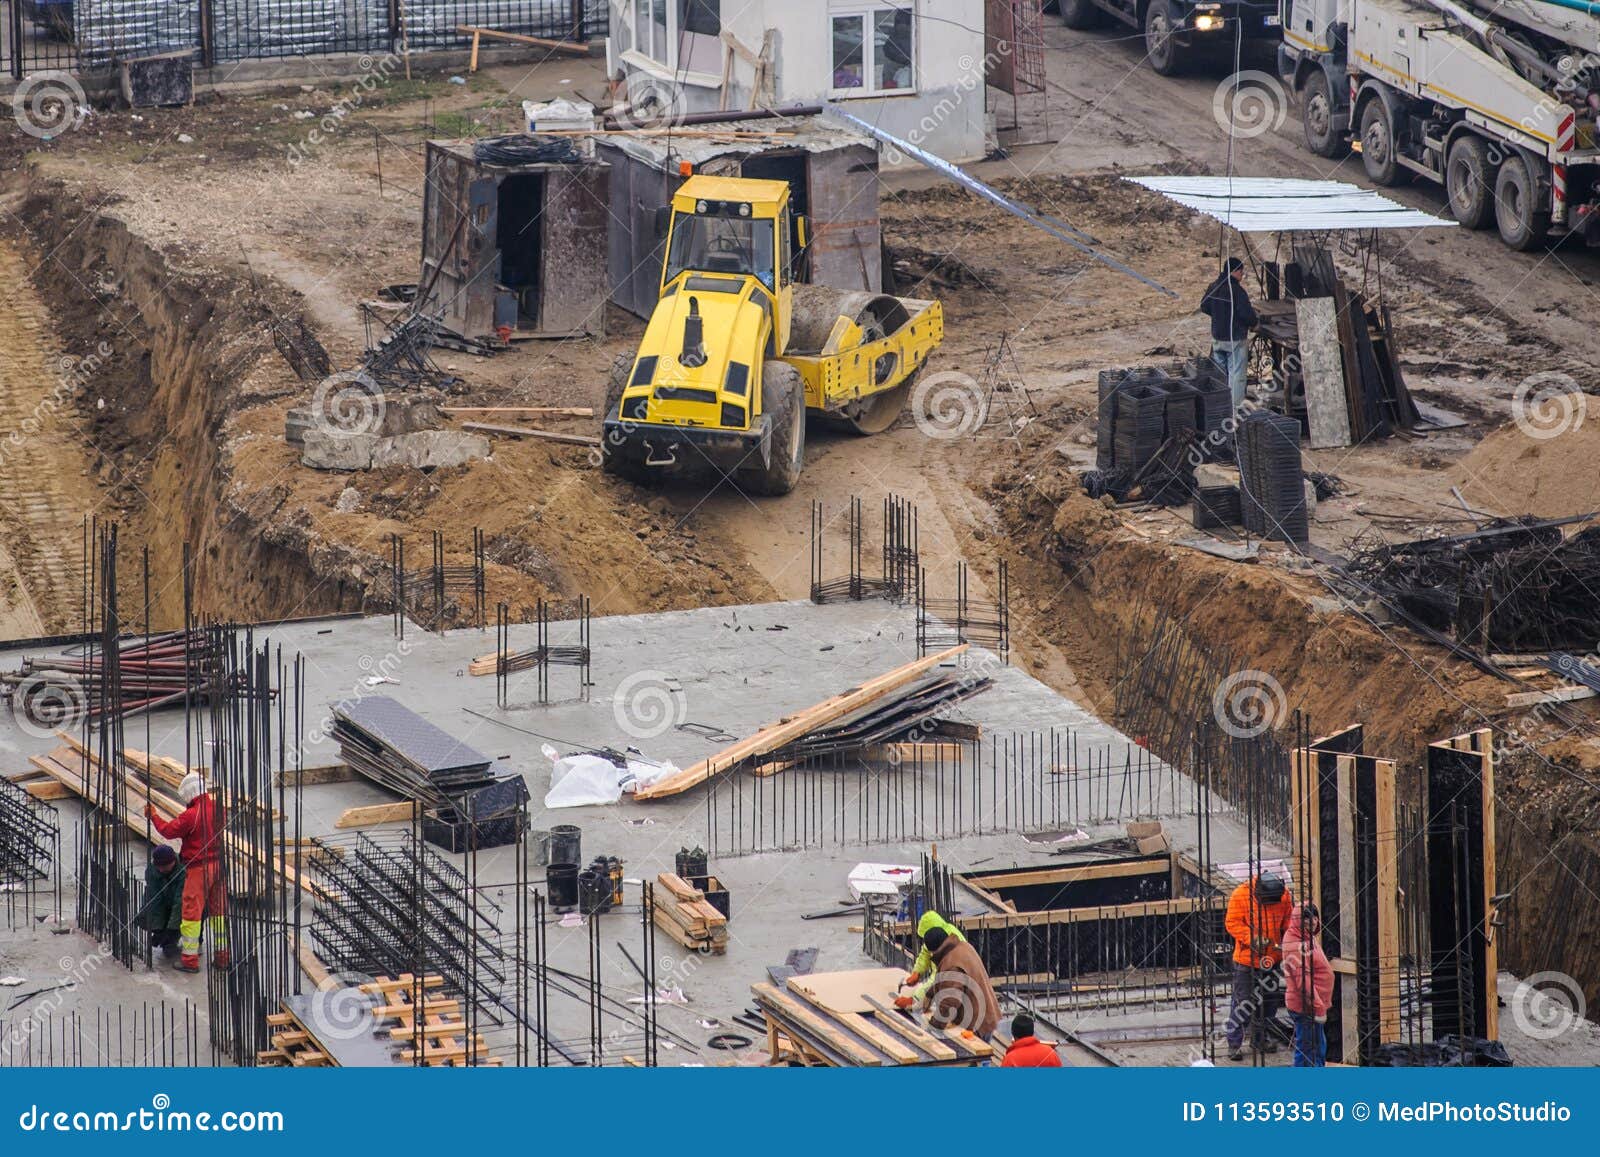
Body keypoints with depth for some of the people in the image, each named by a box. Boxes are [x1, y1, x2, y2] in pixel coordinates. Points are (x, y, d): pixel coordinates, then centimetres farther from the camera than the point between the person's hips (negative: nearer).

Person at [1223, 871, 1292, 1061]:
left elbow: (1289, 921, 6)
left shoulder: (1284, 896, -6)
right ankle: (1234, 1043, 4)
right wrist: (1253, 939, -25)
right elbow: (1232, 923, -13)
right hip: (1246, 958, -4)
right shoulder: (1240, 895, -16)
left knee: (1270, 999, 14)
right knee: (1243, 1001, -3)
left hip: (1272, 957, 4)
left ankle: (1260, 1037, 31)